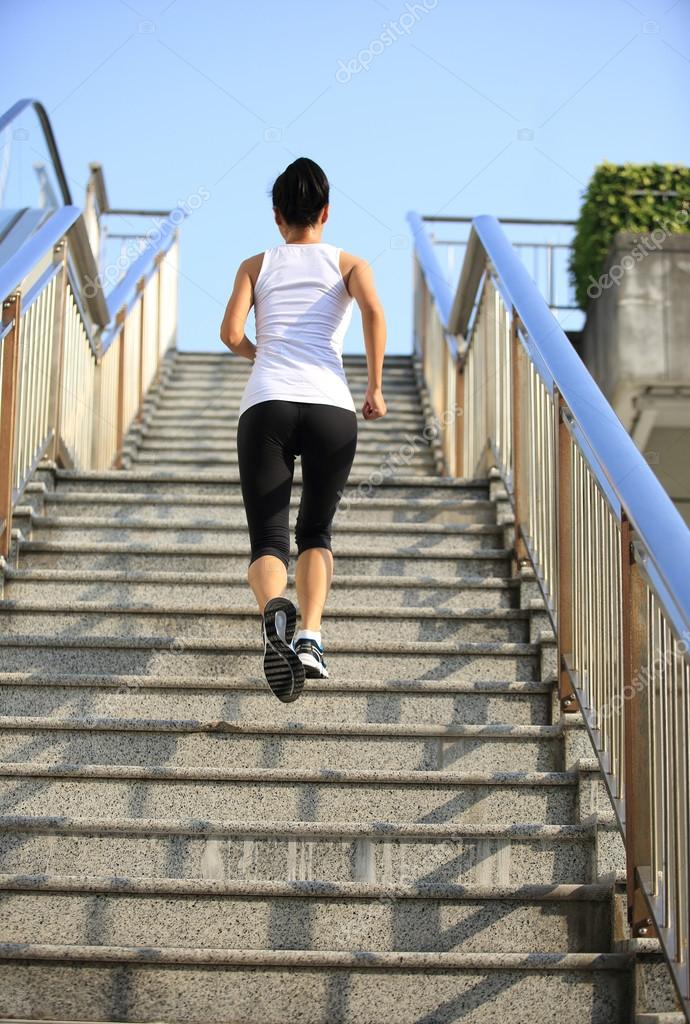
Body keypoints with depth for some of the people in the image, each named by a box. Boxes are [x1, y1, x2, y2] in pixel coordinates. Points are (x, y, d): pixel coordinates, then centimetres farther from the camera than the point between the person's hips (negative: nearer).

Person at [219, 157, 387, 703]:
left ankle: (275, 610, -36)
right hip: (331, 406, 0)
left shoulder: (256, 265, 21)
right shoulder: (349, 263, 19)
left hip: (266, 404, 0)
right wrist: (375, 388, 5)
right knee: (317, 533, 18)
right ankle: (310, 637, -8)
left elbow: (231, 333, 7)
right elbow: (374, 312, -2)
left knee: (268, 541, 0)